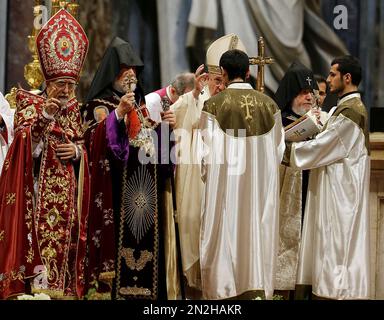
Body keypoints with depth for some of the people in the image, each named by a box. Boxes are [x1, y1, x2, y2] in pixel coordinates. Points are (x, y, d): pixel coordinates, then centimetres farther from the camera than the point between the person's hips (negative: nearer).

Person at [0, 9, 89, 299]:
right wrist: (43, 117, -24)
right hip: (38, 194, -5)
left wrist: (77, 151, -3)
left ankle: (64, 288, 4)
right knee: (39, 236, -15)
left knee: (63, 240, 1)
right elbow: (24, 147, -13)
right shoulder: (32, 105, 2)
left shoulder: (73, 112, 16)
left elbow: (84, 152, 19)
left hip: (67, 196, 5)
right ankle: (36, 286, -15)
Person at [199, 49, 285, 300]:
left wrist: (208, 176, 11)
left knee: (225, 235, 4)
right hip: (262, 189, 3)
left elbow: (208, 152, -7)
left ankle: (224, 290, 5)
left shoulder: (214, 106, -10)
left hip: (225, 186, -2)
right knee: (257, 233, 9)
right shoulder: (269, 105, 0)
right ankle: (257, 288, 10)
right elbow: (279, 150, 5)